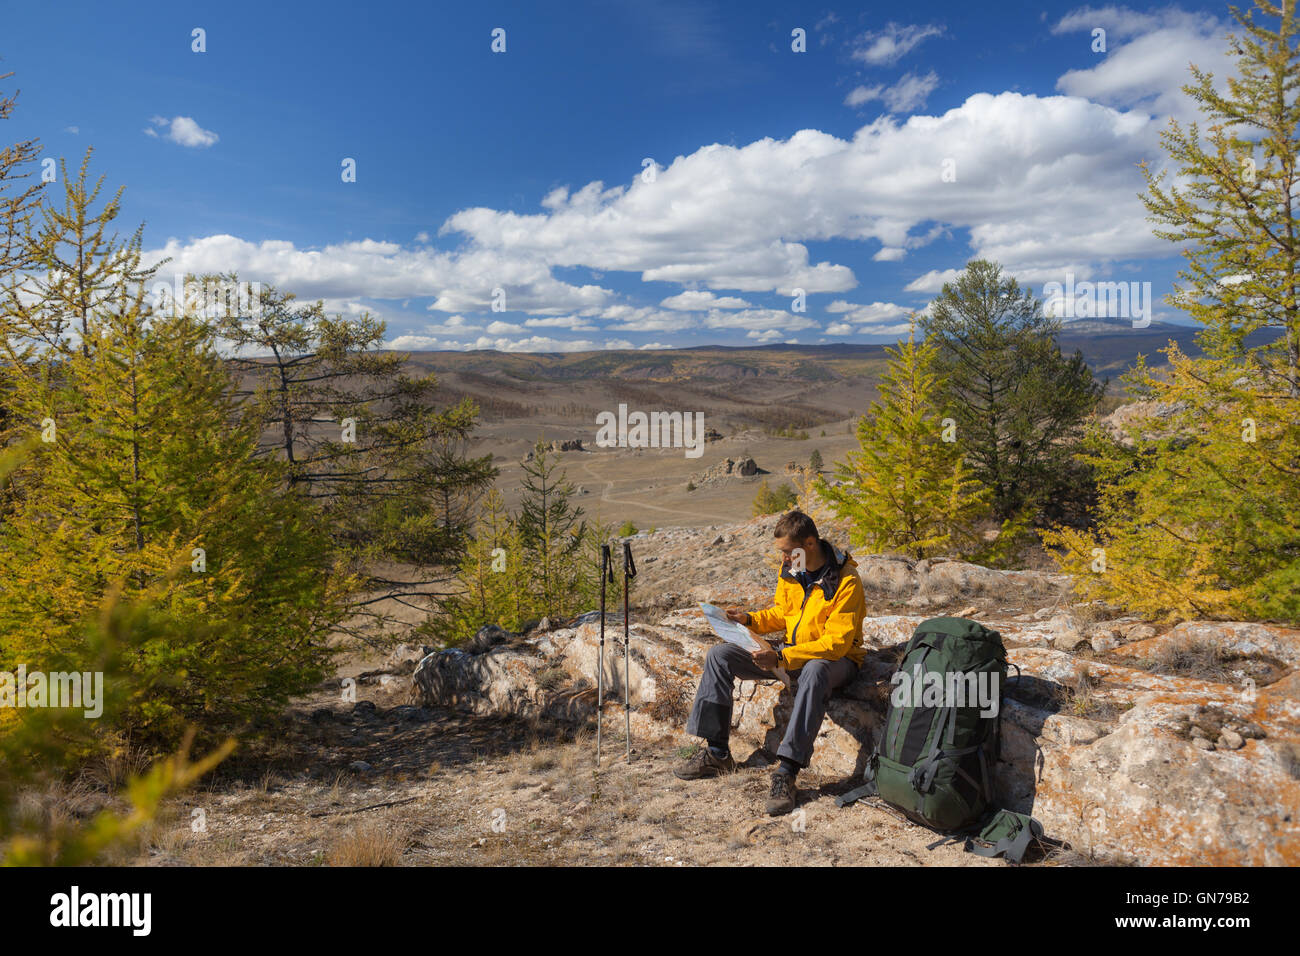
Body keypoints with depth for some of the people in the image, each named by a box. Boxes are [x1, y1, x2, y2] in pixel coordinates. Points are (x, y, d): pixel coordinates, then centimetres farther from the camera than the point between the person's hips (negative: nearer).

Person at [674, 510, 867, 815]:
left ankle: (787, 772, -42)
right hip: (791, 651, 7)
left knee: (815, 671, -44)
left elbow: (836, 644, -27)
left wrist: (780, 658, -34)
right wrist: (750, 619, -5)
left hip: (835, 658, -7)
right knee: (720, 655, -6)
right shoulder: (789, 570, -1)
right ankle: (716, 752, -3)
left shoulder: (846, 581, -22)